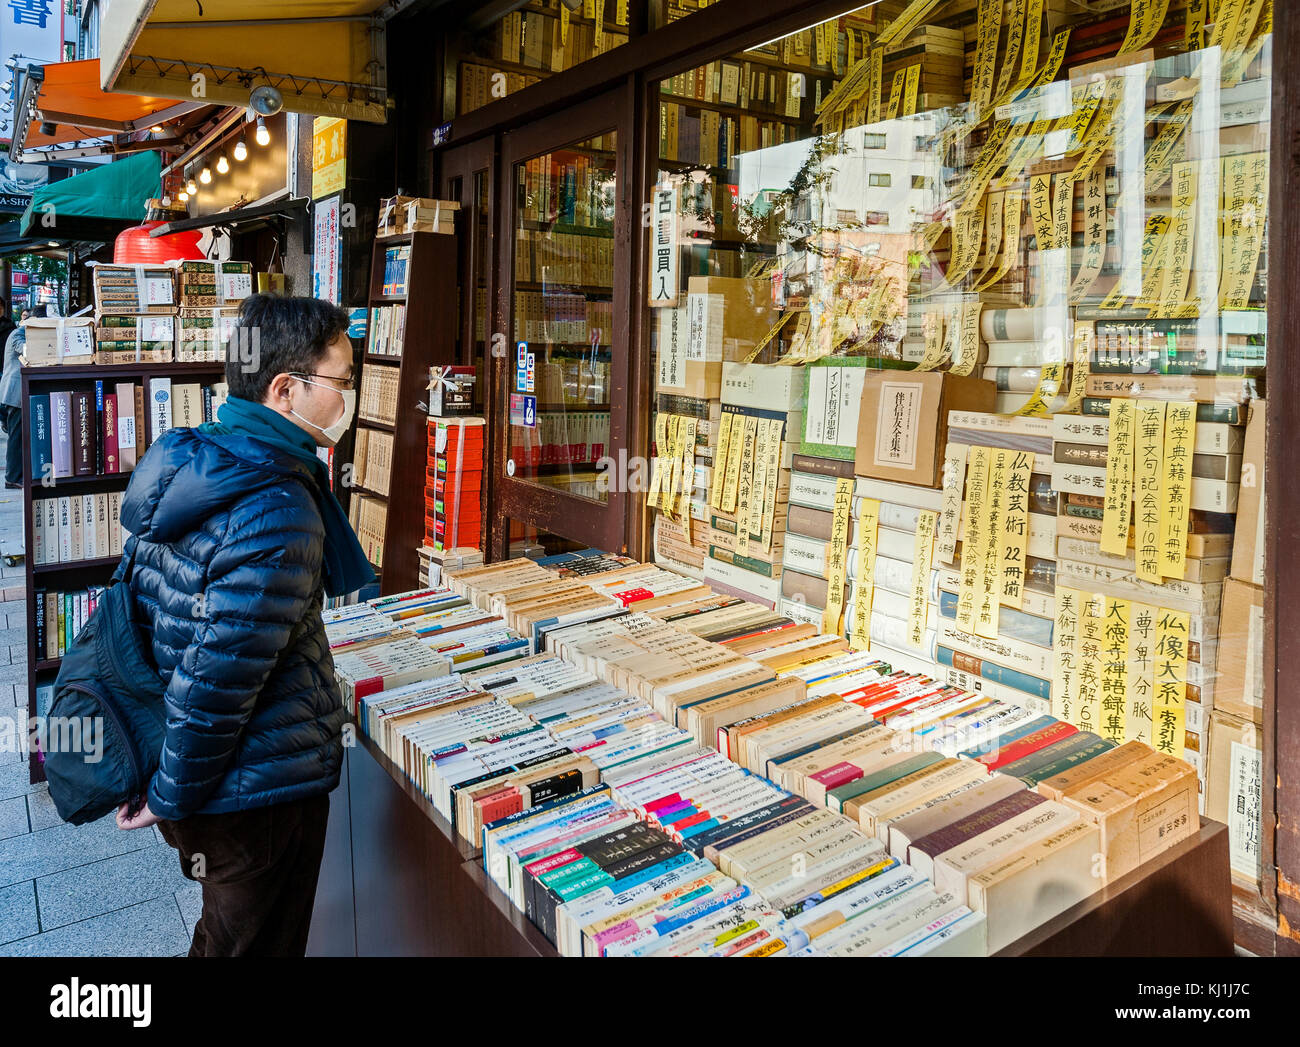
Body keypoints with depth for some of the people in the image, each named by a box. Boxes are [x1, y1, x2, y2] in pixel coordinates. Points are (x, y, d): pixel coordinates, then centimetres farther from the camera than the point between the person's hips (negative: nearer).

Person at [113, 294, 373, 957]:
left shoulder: (184, 462, 1)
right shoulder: (278, 516, -28)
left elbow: (132, 600, 10)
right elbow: (215, 682, -27)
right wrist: (173, 799, -11)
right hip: (259, 796, -8)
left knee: (226, 934, 28)